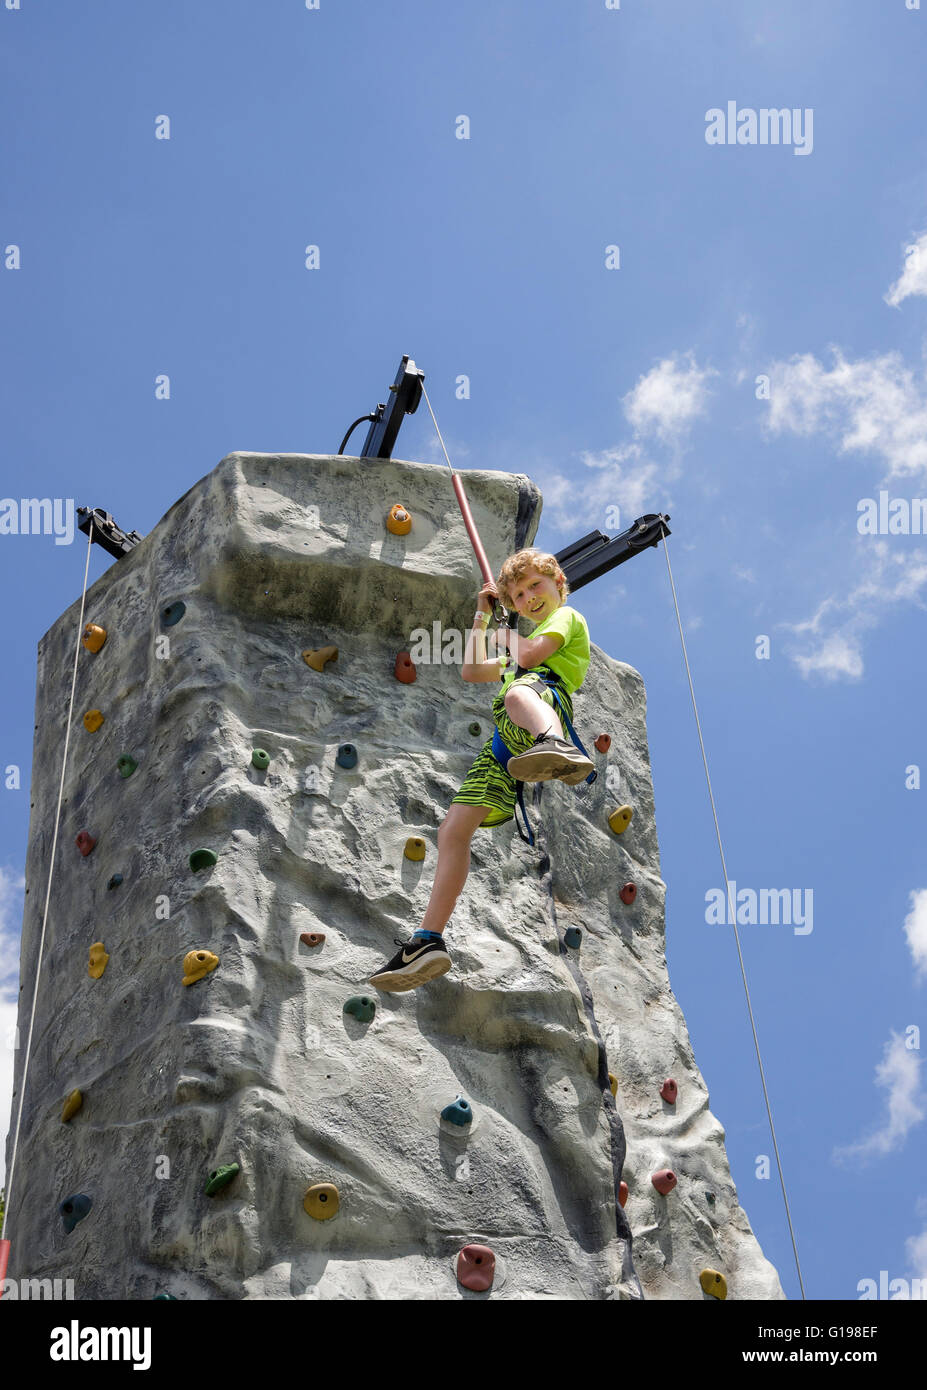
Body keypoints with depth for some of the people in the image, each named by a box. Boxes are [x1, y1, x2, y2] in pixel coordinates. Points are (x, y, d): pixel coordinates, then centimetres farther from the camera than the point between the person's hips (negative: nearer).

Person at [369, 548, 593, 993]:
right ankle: (428, 941, -8)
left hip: (546, 699, -8)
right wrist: (482, 615, 46)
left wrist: (507, 637, 21)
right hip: (507, 739, 8)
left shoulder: (567, 616, 19)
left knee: (519, 689, -46)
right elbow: (472, 670, 48)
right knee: (454, 826, -4)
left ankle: (559, 749, -81)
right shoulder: (528, 637, 44)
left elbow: (530, 655, 0)